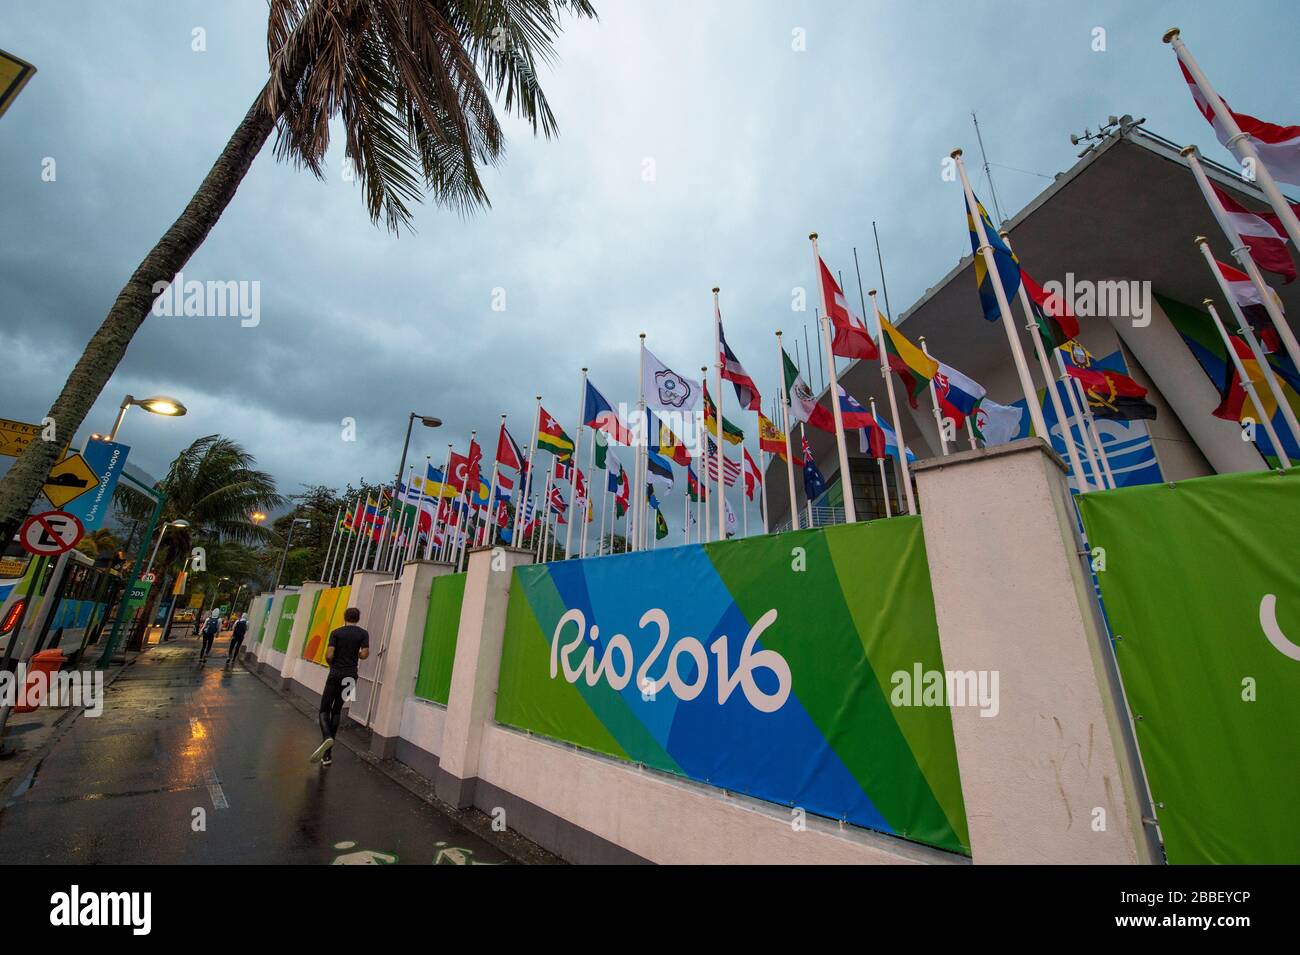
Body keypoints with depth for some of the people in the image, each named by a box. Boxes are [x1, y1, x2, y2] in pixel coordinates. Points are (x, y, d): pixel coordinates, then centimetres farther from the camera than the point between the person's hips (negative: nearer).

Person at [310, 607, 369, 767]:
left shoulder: (336, 633, -2)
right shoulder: (363, 633, 1)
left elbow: (328, 655, -11)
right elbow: (365, 653, -9)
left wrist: (332, 665, 11)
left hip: (335, 674, -2)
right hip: (351, 676, 2)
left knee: (324, 710, 5)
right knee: (336, 710, 16)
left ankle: (327, 737, -25)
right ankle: (327, 754, 16)